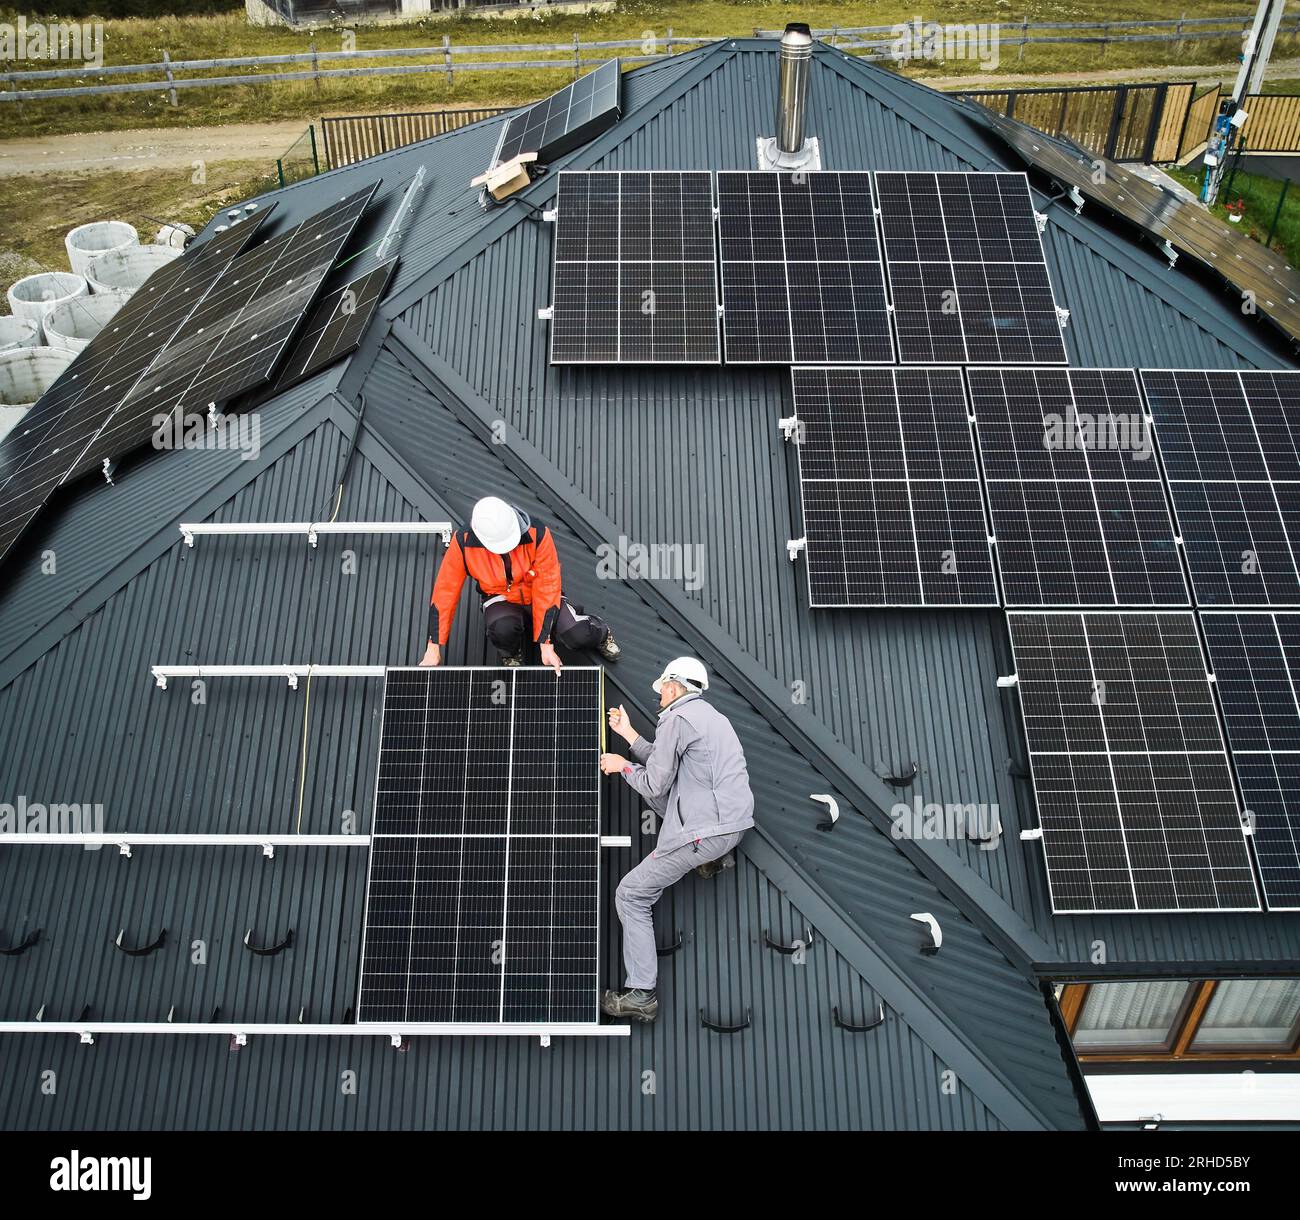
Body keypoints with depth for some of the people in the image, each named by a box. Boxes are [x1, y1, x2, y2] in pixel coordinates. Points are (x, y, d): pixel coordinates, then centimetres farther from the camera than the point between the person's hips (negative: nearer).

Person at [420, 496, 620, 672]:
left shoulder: (538, 535, -27)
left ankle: (600, 632, 15)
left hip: (539, 599, 0)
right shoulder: (463, 543, -23)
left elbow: (547, 590, -23)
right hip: (501, 600, 1)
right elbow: (445, 592, -15)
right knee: (503, 629, -36)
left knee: (578, 636, -25)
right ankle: (511, 654, 3)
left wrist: (546, 645, -26)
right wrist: (433, 648, -14)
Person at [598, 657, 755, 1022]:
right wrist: (628, 734, 25)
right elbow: (669, 766, 22)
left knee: (632, 895, 0)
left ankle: (641, 995, -3)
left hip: (704, 832, -9)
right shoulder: (713, 715, 19)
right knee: (669, 791, 30)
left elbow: (655, 784, -9)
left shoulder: (677, 718, -10)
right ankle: (711, 860, 25)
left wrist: (623, 766, 9)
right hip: (735, 823, 9)